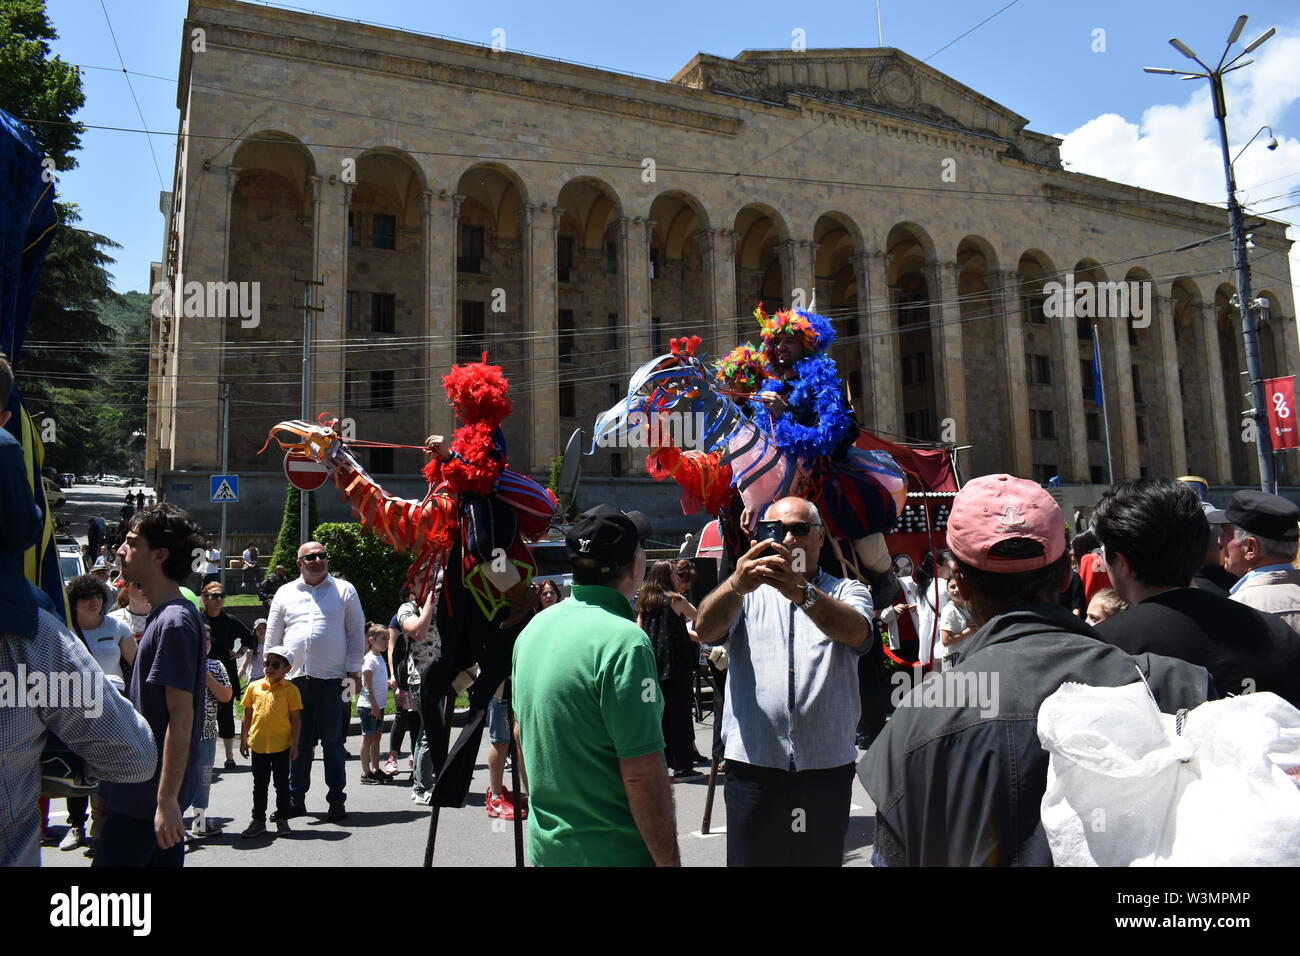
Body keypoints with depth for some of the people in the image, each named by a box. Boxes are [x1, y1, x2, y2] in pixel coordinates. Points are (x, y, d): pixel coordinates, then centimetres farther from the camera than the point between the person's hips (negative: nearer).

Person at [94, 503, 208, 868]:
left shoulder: (173, 622, -20)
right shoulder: (165, 615, 10)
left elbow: (181, 717, -22)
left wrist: (166, 800, -21)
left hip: (149, 795, -9)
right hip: (152, 789, 9)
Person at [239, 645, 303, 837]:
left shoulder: (290, 689, -7)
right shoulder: (254, 687, 3)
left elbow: (296, 719, -5)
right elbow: (247, 715, 11)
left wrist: (295, 744, -7)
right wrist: (243, 740, 11)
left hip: (281, 746, -3)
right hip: (258, 745, 3)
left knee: (282, 784, 9)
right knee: (260, 785, 14)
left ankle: (282, 819, 21)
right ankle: (258, 820, 25)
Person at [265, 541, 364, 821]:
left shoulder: (344, 590, 6)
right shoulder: (285, 593, 12)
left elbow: (356, 633, 5)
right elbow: (272, 637, 15)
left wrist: (354, 669, 0)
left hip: (331, 679, -2)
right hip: (293, 679, 2)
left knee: (333, 742, 1)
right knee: (298, 742, 8)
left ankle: (337, 801, 9)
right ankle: (295, 800, 19)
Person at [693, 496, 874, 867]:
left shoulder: (847, 592, 8)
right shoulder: (747, 593, 8)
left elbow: (855, 631, -16)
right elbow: (705, 630, -13)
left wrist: (801, 592, -34)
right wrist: (735, 586, -33)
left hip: (827, 767, 1)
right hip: (753, 763, 0)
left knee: (822, 858, 10)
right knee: (750, 857, 5)